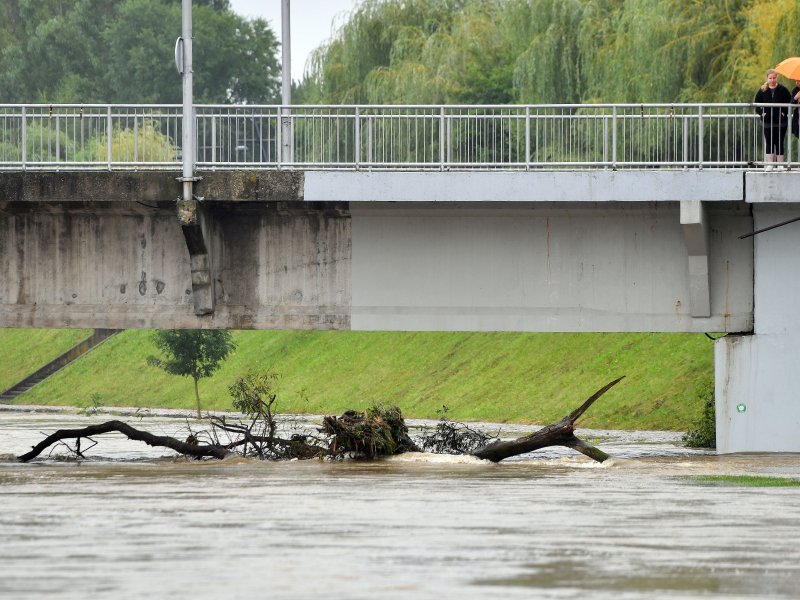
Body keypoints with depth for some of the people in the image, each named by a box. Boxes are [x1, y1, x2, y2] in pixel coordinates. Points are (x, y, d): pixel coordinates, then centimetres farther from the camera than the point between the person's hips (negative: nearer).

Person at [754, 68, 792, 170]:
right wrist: (761, 113, -6)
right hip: (767, 121, 1)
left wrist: (784, 112, -8)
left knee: (779, 143, 3)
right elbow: (756, 104, 8)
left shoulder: (782, 90, -2)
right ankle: (769, 164, -2)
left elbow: (789, 103, 3)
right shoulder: (762, 91, 2)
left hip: (781, 121, -1)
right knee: (769, 142, -2)